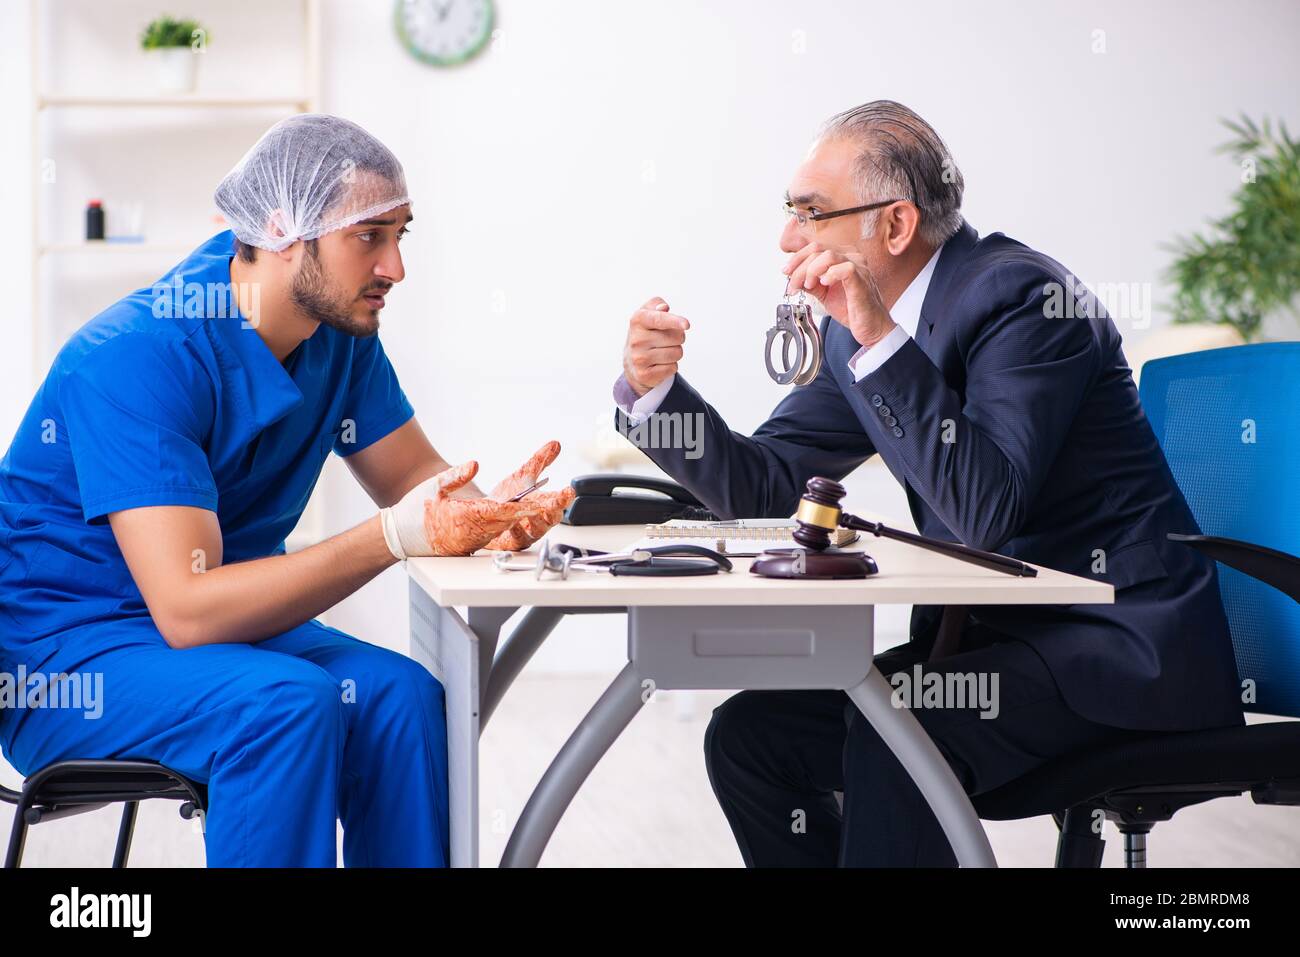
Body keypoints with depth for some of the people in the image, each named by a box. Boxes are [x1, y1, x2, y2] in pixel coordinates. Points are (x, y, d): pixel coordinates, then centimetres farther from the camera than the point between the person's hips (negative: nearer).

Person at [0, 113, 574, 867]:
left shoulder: (338, 328, -2)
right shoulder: (138, 357, -26)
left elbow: (416, 479, 7)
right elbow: (186, 611, -31)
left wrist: (489, 514, -19)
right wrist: (394, 537, -37)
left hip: (226, 620, 7)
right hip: (64, 648, -7)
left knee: (400, 694, -20)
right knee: (286, 704, -32)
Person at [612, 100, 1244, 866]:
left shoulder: (1019, 294, -18)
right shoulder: (860, 329, 7)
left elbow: (989, 509, -30)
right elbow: (765, 489, 9)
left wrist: (878, 339, -30)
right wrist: (654, 388, -6)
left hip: (1119, 642, -8)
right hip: (992, 633, 9)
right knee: (747, 734, -1)